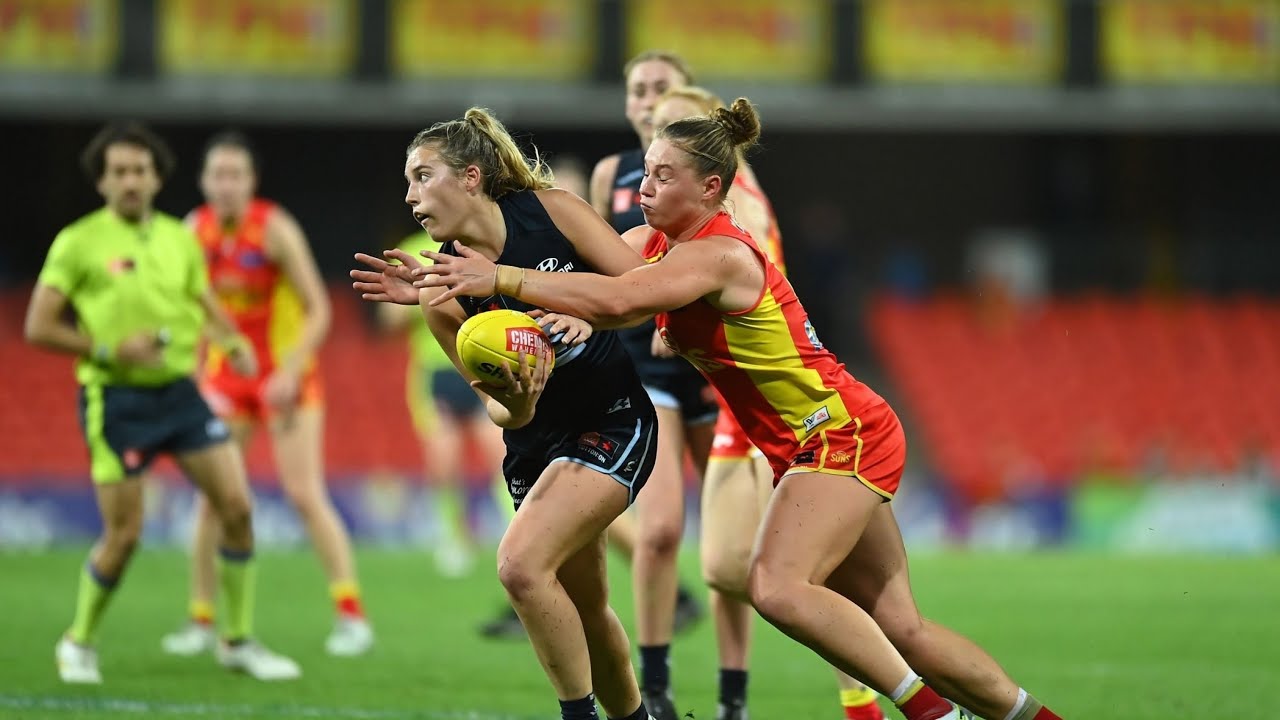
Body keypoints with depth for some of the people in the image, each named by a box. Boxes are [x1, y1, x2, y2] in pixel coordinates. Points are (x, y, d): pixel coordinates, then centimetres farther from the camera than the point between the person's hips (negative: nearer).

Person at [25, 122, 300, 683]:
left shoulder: (180, 240, 9)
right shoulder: (78, 243, -5)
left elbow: (206, 307, 19)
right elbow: (38, 327, -5)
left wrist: (233, 343, -3)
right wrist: (107, 349, -17)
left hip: (180, 391, 5)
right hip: (115, 399, -5)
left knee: (236, 505, -5)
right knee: (123, 534, -5)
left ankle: (239, 641, 9)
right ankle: (79, 643, 19)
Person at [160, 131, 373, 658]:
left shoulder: (275, 229, -16)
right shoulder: (195, 230, -2)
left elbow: (318, 311, -13)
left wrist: (290, 372, -23)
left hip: (285, 376, -4)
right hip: (226, 377, 4)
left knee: (305, 494, -10)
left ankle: (352, 617, -6)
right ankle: (201, 621, 6)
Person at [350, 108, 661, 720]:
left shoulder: (550, 210, -13)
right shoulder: (444, 296, -7)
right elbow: (506, 413, -8)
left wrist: (585, 312, -29)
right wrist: (515, 404, -31)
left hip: (613, 423, -5)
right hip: (537, 441, 5)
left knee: (521, 563, -23)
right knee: (584, 610, 14)